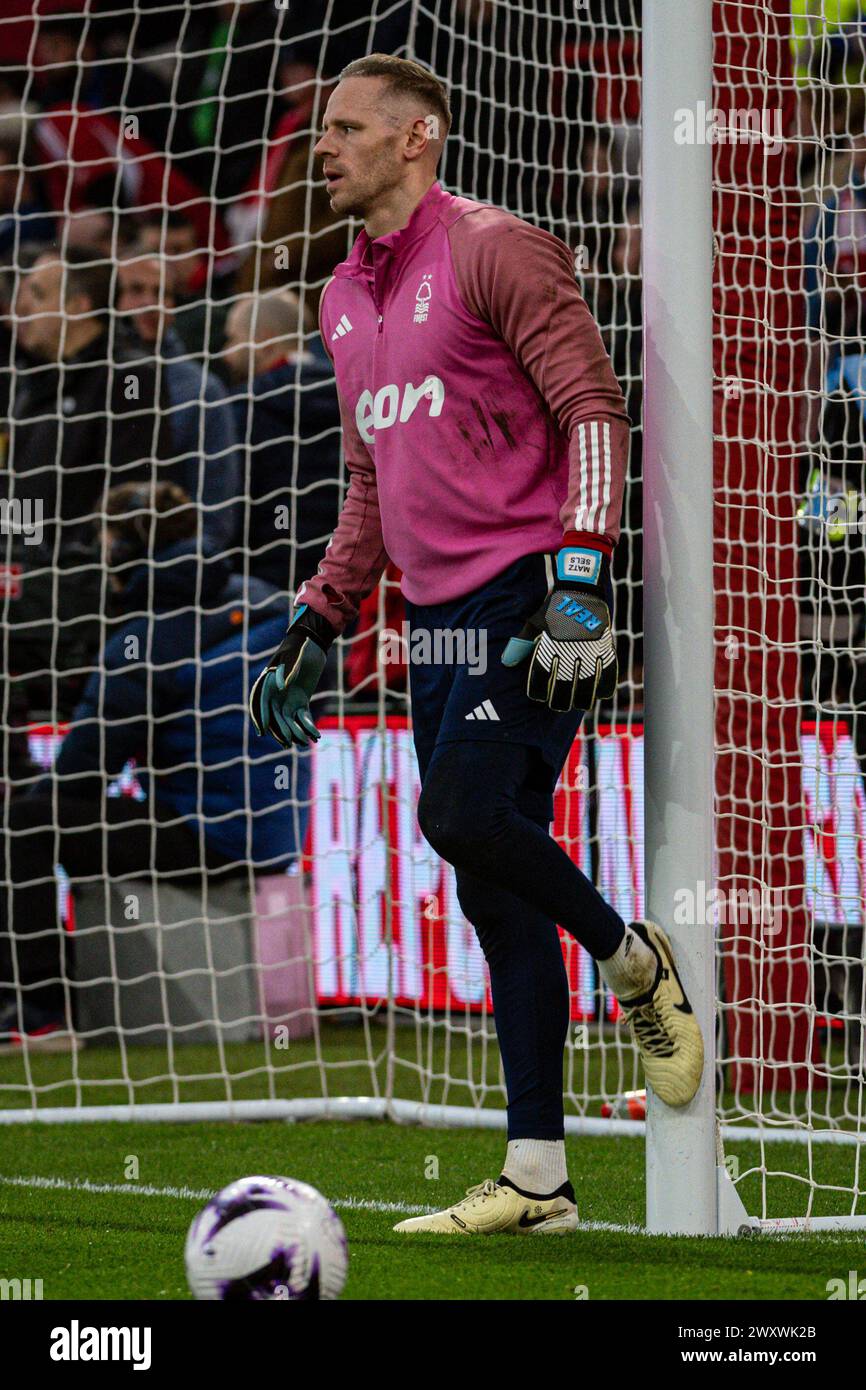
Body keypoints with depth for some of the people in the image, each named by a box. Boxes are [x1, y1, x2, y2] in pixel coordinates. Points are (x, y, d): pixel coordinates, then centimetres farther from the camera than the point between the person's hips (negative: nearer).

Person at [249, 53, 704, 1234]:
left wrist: (581, 581, -21)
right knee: (495, 902, 4)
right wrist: (316, 625, 20)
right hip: (441, 615, 8)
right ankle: (537, 1179, 4)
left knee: (466, 811, -25)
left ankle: (632, 959, 2)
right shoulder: (347, 297, 19)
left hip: (529, 599, -8)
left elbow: (593, 409, -12)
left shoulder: (493, 251, -5)